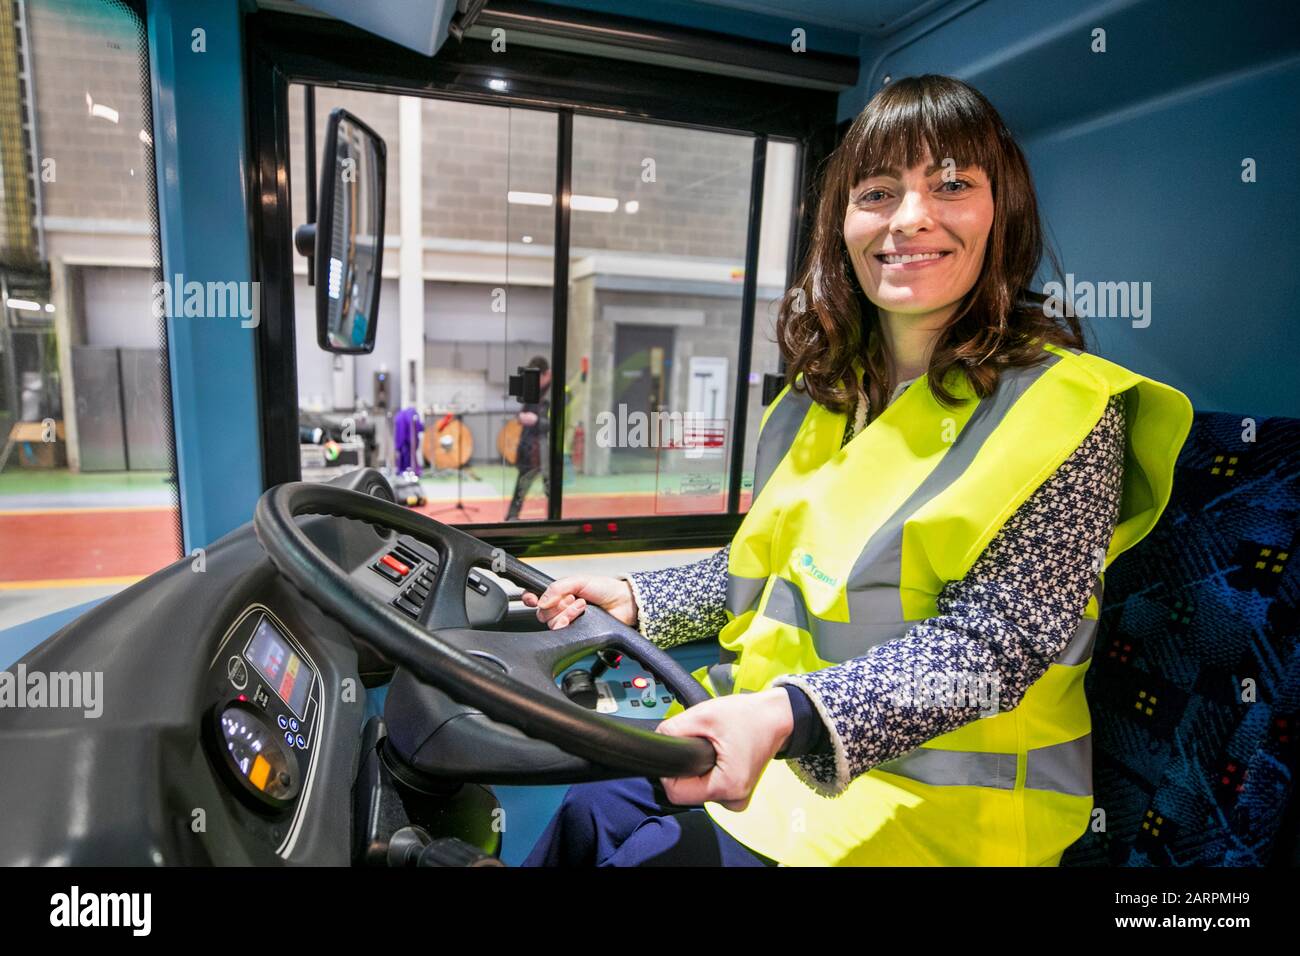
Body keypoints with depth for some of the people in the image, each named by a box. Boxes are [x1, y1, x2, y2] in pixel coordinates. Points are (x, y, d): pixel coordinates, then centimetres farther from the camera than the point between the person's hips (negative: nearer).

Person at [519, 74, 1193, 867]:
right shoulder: (828, 393, 5)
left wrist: (790, 715, -38)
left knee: (634, 852, -12)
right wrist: (640, 600, 6)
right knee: (590, 814, 4)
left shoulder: (1061, 408, -15)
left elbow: (995, 643, -24)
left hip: (932, 812, -6)